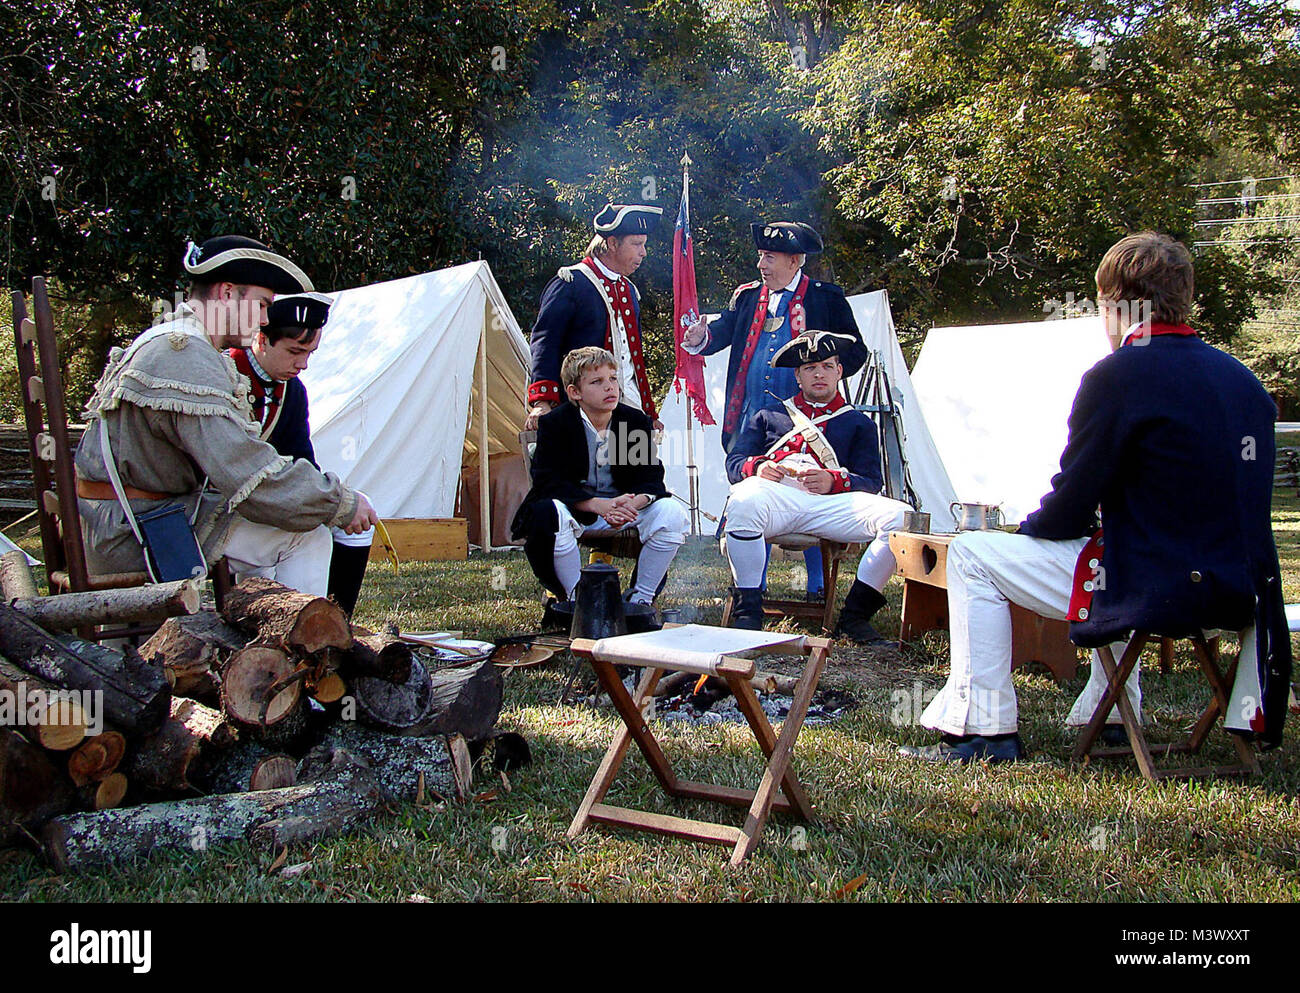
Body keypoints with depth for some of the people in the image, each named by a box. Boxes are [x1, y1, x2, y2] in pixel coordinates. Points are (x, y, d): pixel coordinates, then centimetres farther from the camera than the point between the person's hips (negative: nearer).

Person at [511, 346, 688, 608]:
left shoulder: (637, 421, -2)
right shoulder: (554, 424, -10)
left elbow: (650, 478, -5)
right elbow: (548, 481, -18)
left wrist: (633, 503, -31)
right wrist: (599, 505, -33)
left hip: (625, 505, 3)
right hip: (575, 508, -3)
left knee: (671, 514, -22)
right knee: (549, 515, -36)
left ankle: (641, 597, -6)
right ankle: (576, 597, -17)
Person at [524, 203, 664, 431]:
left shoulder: (629, 290, 21)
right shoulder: (570, 283, -2)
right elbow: (543, 342, -9)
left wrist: (650, 413, 25)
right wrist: (542, 402, -20)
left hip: (630, 408, 7)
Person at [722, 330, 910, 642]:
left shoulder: (859, 423, 31)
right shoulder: (768, 416, 33)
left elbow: (872, 482, 16)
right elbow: (734, 463, 21)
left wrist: (833, 481, -7)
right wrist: (757, 467, -4)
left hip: (830, 503, 1)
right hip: (774, 492, -1)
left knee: (902, 518, -26)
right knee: (742, 504, -40)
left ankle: (855, 614, -18)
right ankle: (747, 610, -28)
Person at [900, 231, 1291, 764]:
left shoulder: (1118, 375, -15)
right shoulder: (1244, 379, 8)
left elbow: (1069, 509, -11)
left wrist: (1027, 529, 12)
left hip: (1159, 591, -8)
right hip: (1240, 593, 8)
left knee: (970, 554, 4)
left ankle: (982, 729, 5)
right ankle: (1107, 716, 40)